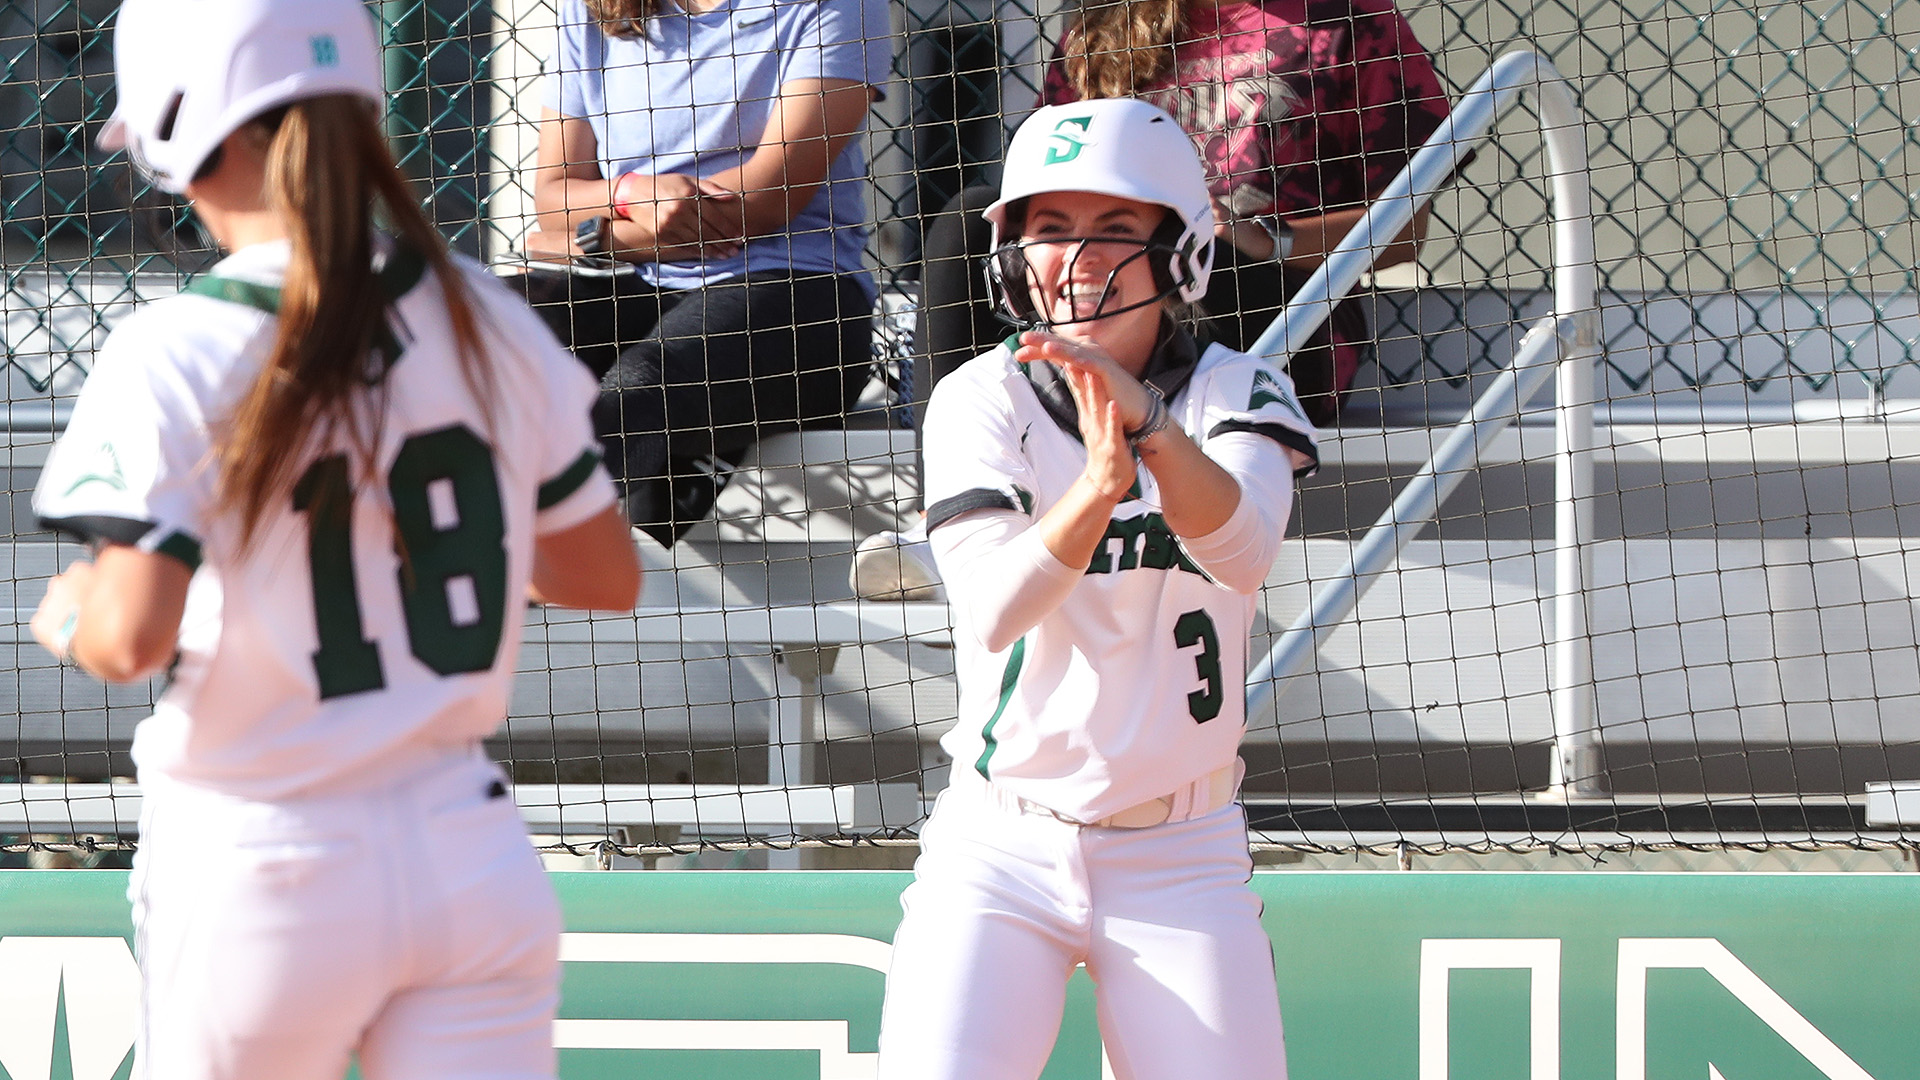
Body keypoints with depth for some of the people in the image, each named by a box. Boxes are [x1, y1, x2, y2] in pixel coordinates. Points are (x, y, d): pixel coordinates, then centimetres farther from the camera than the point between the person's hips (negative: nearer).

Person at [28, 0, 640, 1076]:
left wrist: (66, 613, 2)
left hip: (261, 861, -4)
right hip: (471, 856, 4)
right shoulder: (486, 321, 2)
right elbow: (609, 575, 10)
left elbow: (135, 637, -20)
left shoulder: (179, 356, -13)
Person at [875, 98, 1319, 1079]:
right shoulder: (981, 399, -3)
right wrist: (1100, 485, -37)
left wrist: (1144, 419, -40)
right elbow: (993, 609, -19)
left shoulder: (1236, 391, 0)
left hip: (1183, 859, 1)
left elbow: (1242, 551, -22)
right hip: (1001, 849, -1)